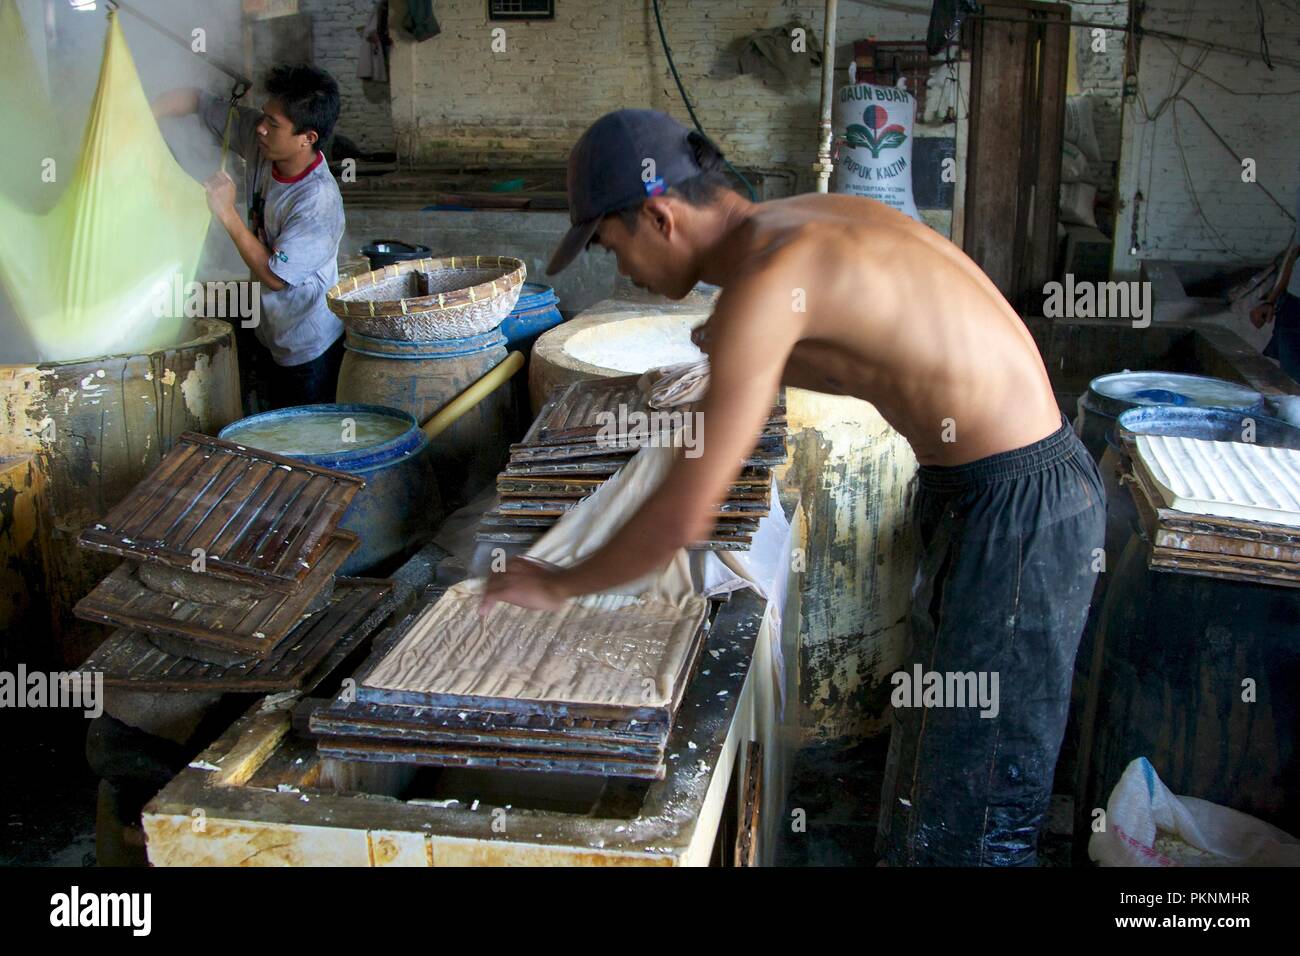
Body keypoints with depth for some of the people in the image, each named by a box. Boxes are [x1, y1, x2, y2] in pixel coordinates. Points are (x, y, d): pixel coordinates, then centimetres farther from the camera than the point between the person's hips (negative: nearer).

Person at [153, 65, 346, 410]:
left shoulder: (318, 201, -29)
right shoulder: (262, 142, -8)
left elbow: (275, 276, -23)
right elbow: (198, 101, 2)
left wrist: (227, 214, -22)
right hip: (269, 333, 8)